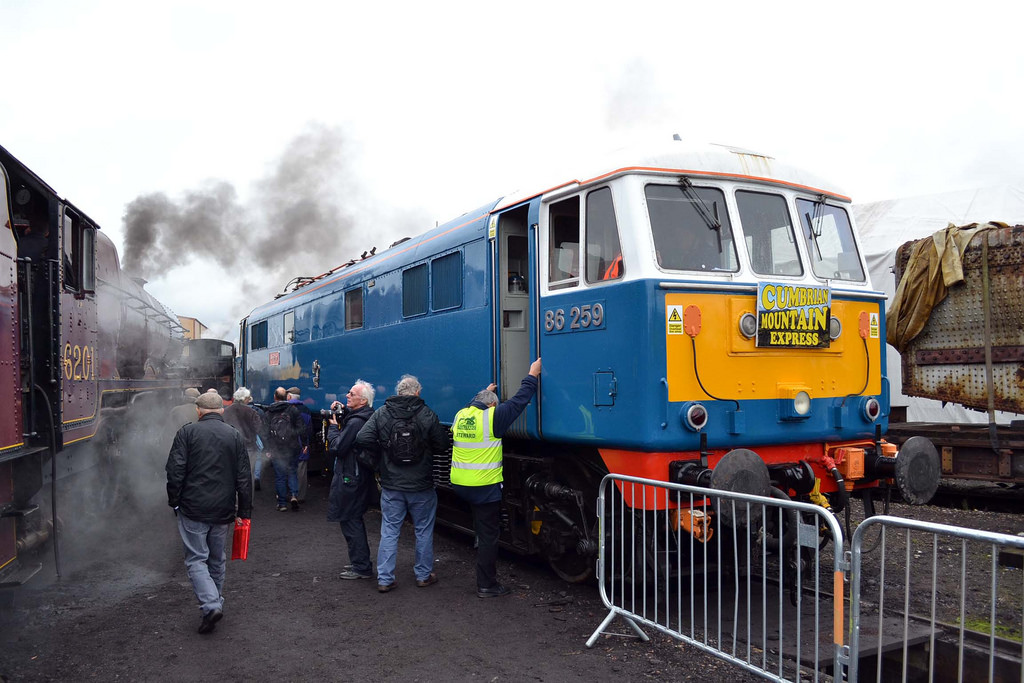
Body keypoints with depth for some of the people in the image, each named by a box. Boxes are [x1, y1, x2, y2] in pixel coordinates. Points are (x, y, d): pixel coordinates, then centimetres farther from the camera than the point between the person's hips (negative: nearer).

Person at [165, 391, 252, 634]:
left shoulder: (187, 432, -2)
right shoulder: (234, 435, 5)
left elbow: (175, 471, -9)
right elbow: (244, 478, 4)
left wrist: (174, 501, 3)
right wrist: (244, 511, 9)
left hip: (193, 509, -3)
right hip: (223, 510, 3)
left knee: (196, 559, 2)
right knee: (218, 560, 16)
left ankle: (210, 605, -13)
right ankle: (215, 603, 24)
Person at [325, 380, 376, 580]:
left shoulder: (355, 423, -23)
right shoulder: (365, 418, 7)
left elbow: (336, 447, -21)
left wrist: (333, 426, -7)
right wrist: (339, 413, 3)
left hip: (350, 479, -10)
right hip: (362, 477, 10)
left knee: (350, 522, -2)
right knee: (354, 521, 20)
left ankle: (361, 568, 4)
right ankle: (360, 563, 29)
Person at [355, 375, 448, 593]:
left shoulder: (381, 413, -4)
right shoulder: (427, 415, -9)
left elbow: (362, 439, -11)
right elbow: (442, 445, -6)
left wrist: (381, 453, 3)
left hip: (391, 486, 2)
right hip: (421, 485, -1)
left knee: (389, 532, 11)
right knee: (424, 531, 14)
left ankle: (384, 579, 13)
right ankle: (424, 575, 25)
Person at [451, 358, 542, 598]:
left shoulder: (460, 415, 8)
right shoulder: (492, 417, -12)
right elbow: (519, 401, -8)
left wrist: (484, 393, 47)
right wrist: (532, 376, 4)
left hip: (459, 485, 7)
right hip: (485, 487, -7)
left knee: (484, 530, 24)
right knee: (488, 537, 3)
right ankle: (487, 586, 11)